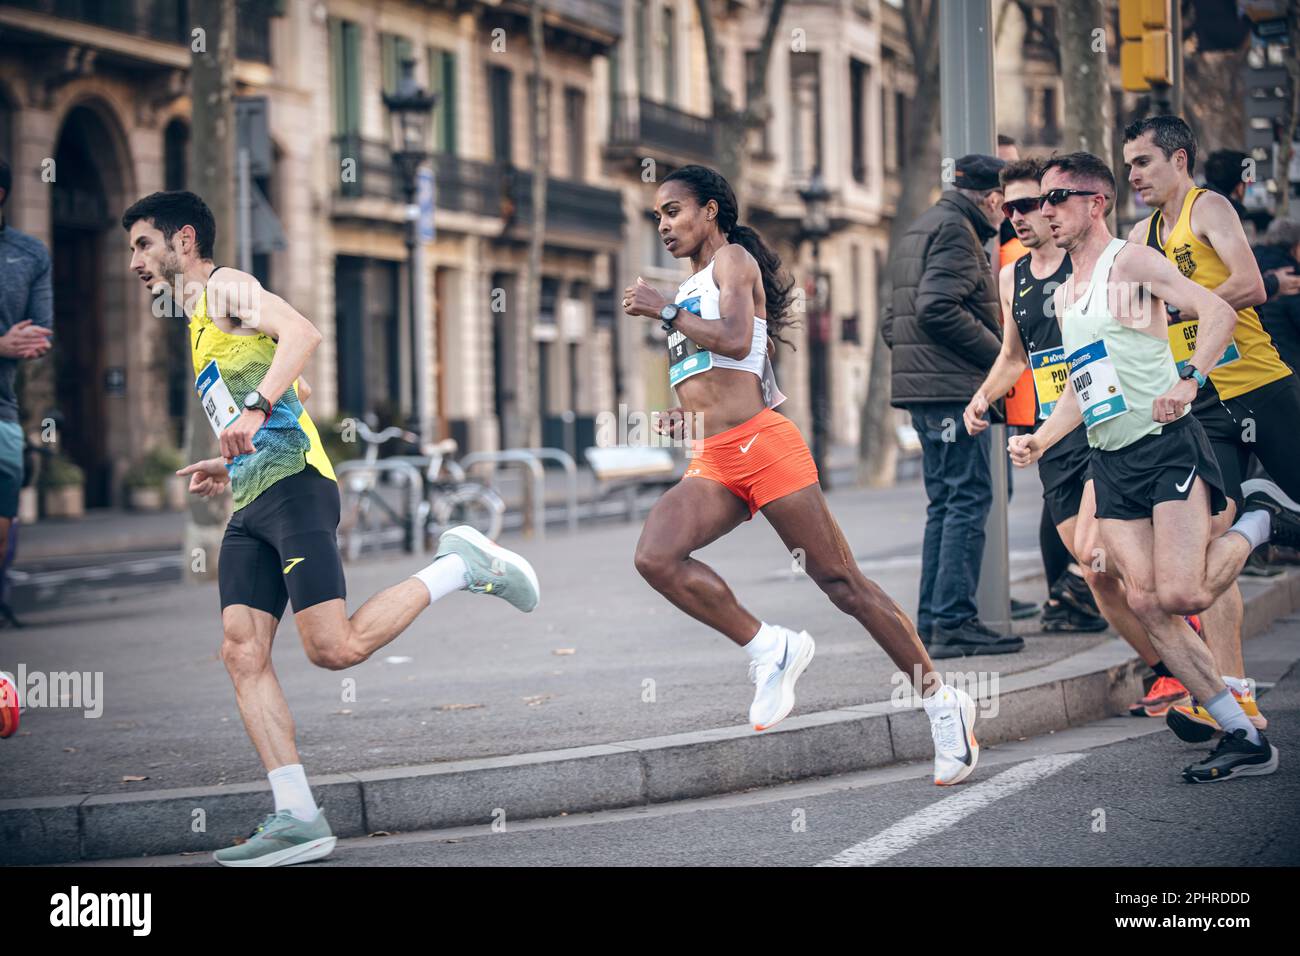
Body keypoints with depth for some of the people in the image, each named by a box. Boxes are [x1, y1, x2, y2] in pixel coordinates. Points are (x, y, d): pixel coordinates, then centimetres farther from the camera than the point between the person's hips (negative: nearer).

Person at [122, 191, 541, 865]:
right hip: (250, 506, 10)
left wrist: (257, 406, -28)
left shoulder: (226, 286, 1)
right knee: (241, 653, -4)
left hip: (292, 487, -10)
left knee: (333, 648, -17)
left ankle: (460, 567, 1)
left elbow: (301, 333, -19)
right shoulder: (197, 321, 28)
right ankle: (296, 818, -8)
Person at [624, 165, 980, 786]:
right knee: (655, 558, -22)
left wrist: (664, 311, -9)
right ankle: (769, 649, -9)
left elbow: (736, 341, -17)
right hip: (710, 462, 7)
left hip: (762, 444, -7)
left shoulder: (733, 259, 2)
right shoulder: (686, 292, 26)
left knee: (841, 583, -6)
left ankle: (942, 703, 4)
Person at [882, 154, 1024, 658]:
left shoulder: (918, 230, 23)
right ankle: (954, 621, -11)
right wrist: (998, 352, -12)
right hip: (954, 388, -10)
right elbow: (938, 308, -21)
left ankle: (932, 621, 12)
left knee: (945, 502, 12)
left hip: (922, 390, 10)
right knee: (969, 500, -8)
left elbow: (892, 320, 24)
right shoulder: (955, 230, -9)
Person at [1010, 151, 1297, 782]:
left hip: (1167, 446, -8)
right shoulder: (1065, 296, 19)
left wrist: (1188, 378, -29)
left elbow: (1219, 311, -16)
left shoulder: (1130, 262, -5)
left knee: (1183, 595, -20)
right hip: (1111, 465, 8)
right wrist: (1038, 441, 13)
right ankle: (1245, 740, 2)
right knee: (1145, 604, -5)